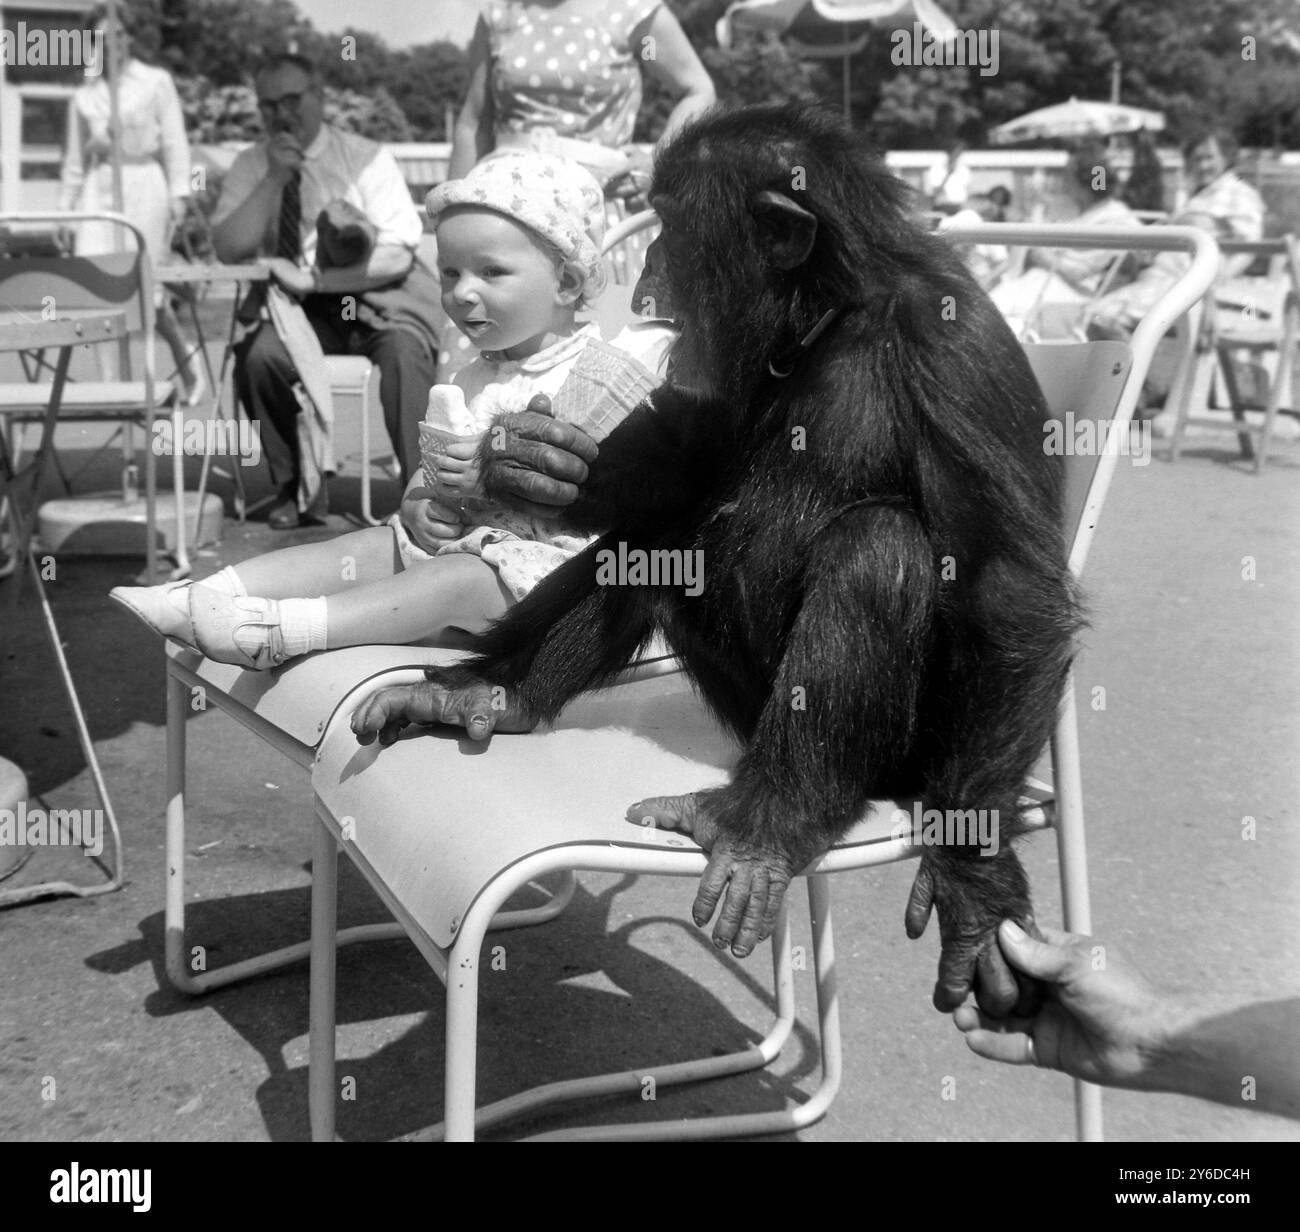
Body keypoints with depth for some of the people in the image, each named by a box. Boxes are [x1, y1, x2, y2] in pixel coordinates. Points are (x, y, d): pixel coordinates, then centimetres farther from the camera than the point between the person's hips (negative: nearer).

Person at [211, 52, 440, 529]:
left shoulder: (367, 159, -2)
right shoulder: (251, 166, 9)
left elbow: (397, 256, -11)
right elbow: (228, 248, -3)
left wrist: (313, 279, -19)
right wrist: (274, 178, -12)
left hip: (376, 298, -2)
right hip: (298, 308, 3)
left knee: (404, 351, -34)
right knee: (257, 355, -27)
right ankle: (291, 486, -7)